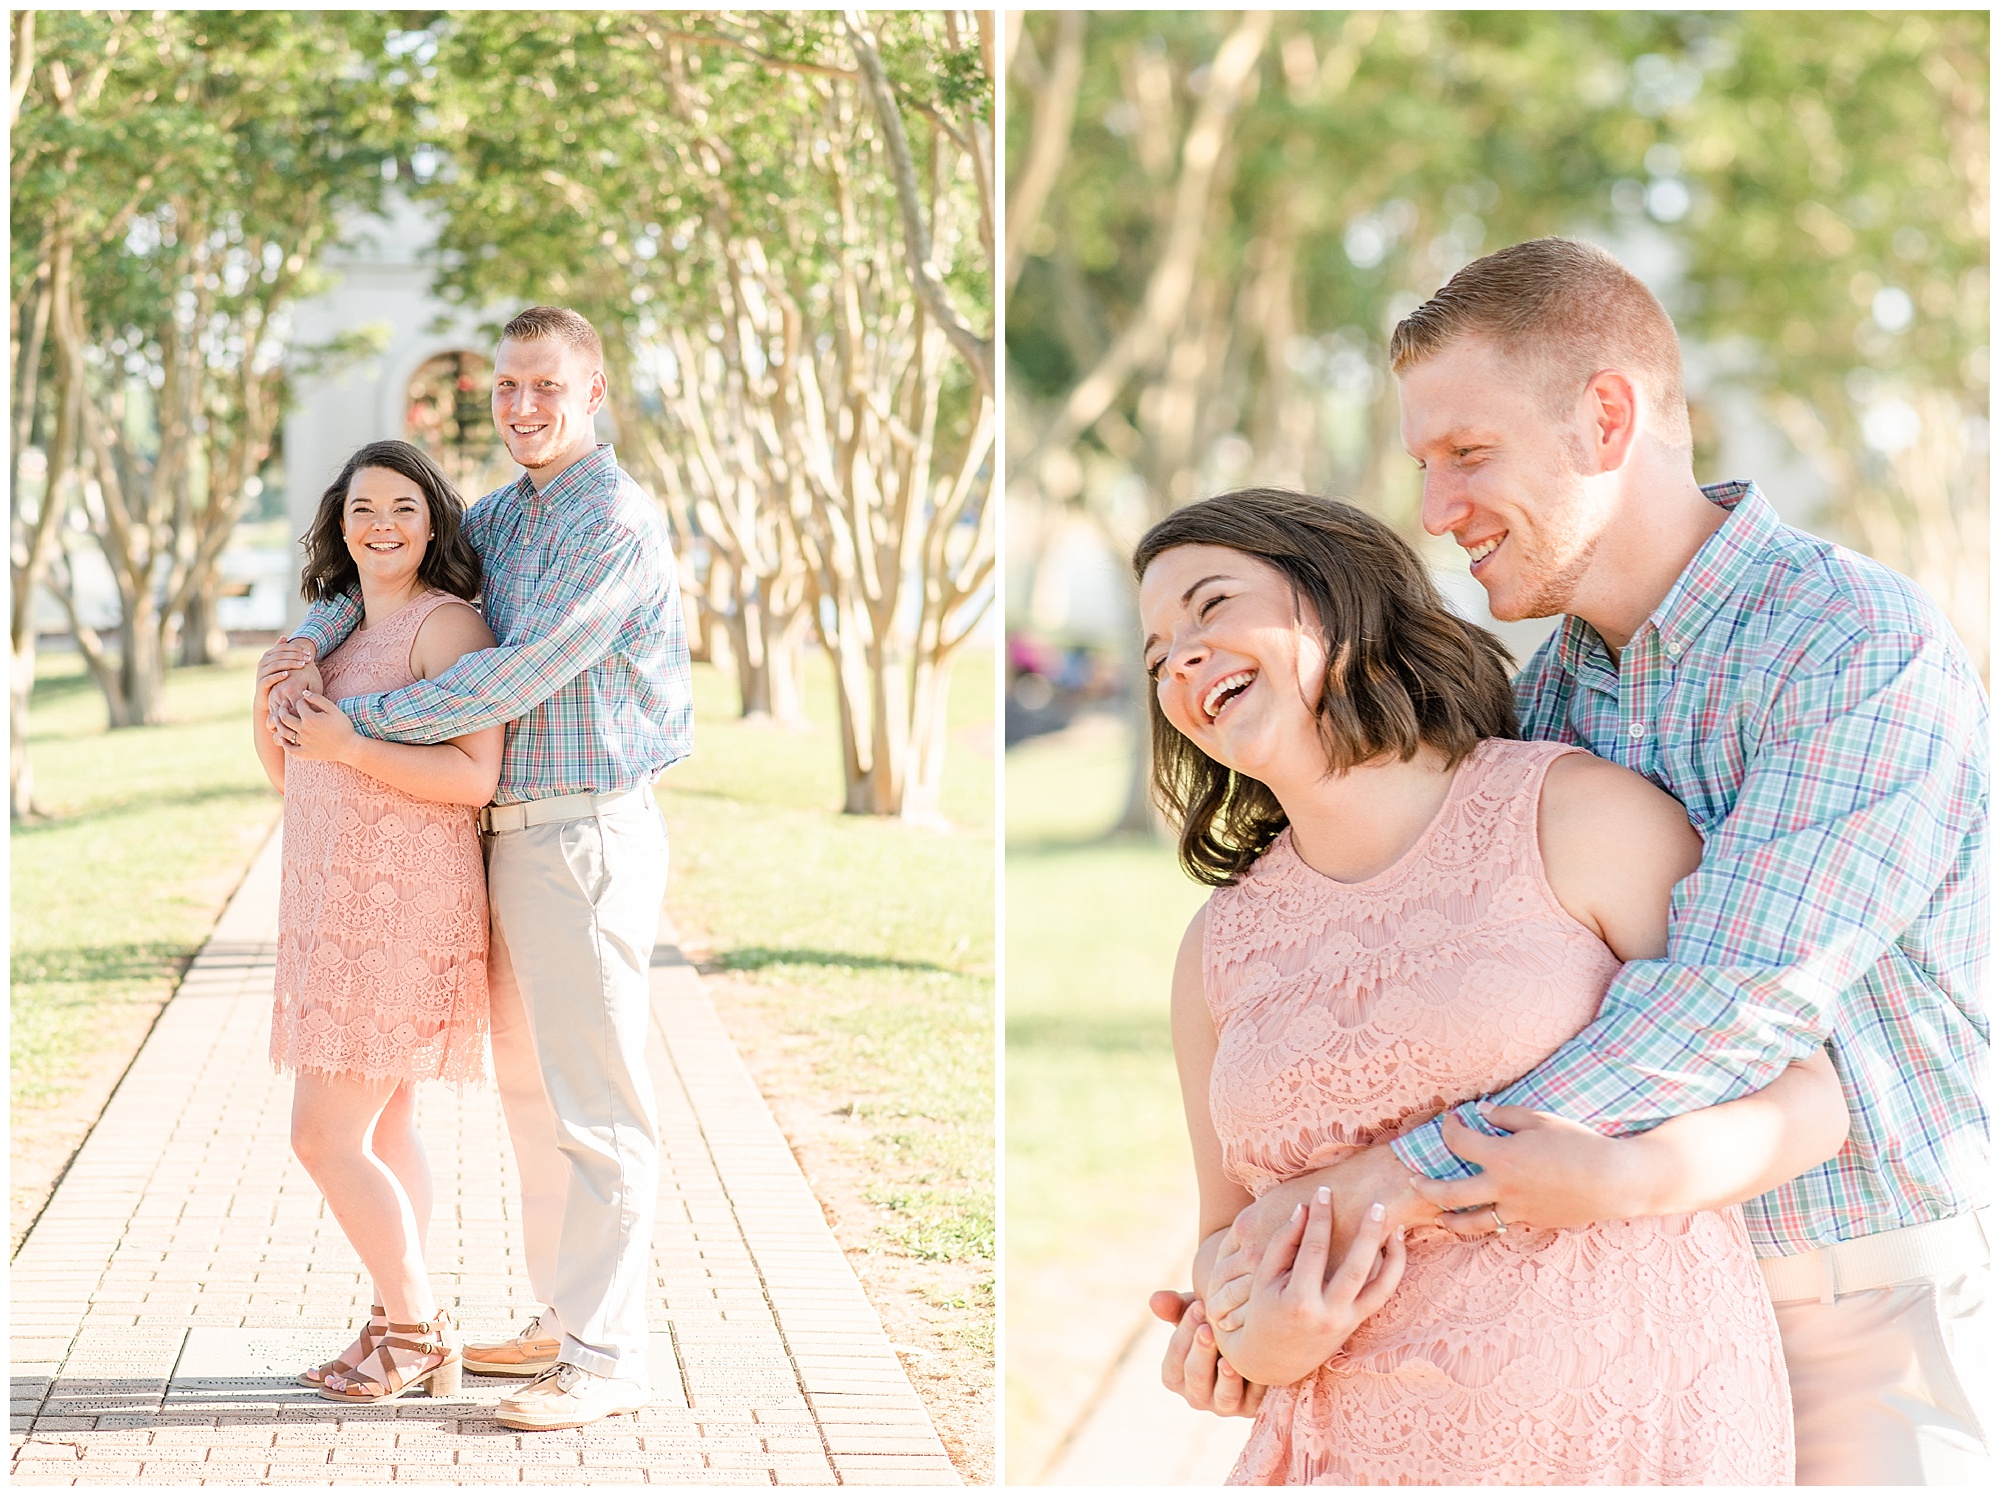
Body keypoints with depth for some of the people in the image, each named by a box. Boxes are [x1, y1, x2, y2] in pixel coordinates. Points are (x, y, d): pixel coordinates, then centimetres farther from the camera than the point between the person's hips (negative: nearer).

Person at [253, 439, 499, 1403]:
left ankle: (415, 1333, 3)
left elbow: (476, 776, -19)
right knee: (381, 1130, 12)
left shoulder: (446, 624, -11)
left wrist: (349, 745, -22)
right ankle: (406, 1329, 19)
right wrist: (268, 701, -1)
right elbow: (288, 773, 19)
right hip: (338, 908, 9)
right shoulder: (337, 627, 16)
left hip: (401, 912, -9)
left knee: (326, 1136, -9)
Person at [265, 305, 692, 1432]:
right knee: (533, 1089, 14)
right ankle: (567, 1321, 24)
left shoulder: (621, 524, -12)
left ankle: (609, 1356, -5)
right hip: (512, 832, 9)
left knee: (595, 1101, -8)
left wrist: (359, 719, -14)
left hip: (590, 831, -9)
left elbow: (523, 674, -19)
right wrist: (315, 637, 5)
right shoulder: (502, 517, 14)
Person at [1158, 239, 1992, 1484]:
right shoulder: (1553, 692, 7)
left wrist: (1381, 1183, -27)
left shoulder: (1870, 651, -18)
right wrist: (1257, 1285, -8)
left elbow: (1738, 1001, -27)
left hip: (1881, 1323, -6)